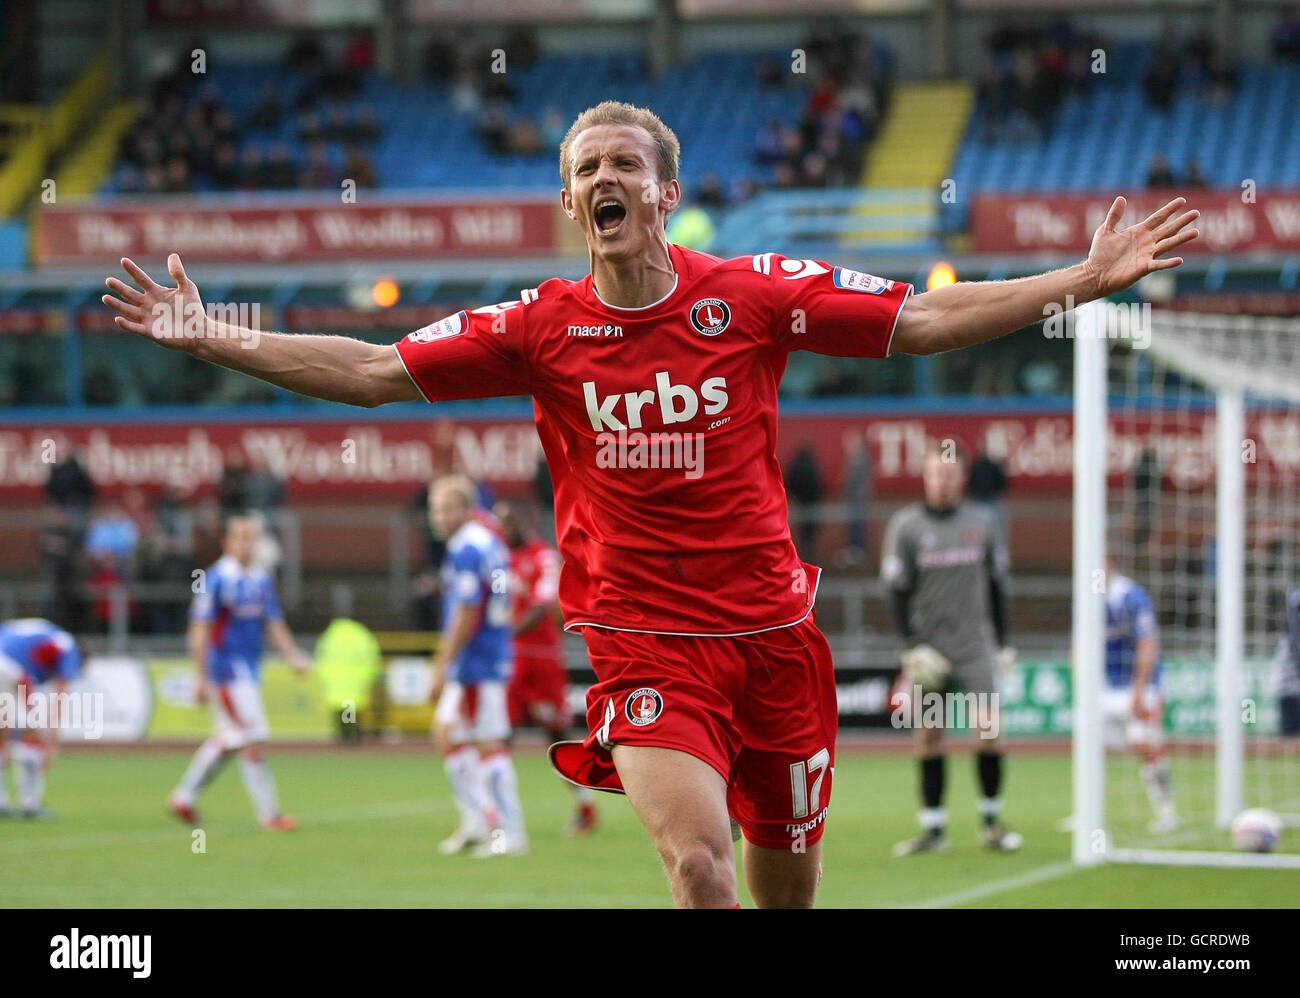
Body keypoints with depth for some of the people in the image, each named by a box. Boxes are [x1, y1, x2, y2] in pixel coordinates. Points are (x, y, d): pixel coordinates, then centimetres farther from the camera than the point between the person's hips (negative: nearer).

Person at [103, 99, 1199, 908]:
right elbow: (372, 371, 3)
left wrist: (1083, 282, -8)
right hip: (644, 647, -1)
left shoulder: (756, 294, -2)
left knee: (786, 884, 9)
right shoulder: (540, 326, 0)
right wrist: (209, 336, -3)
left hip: (773, 633, 1)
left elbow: (927, 320, 0)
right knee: (697, 861, -24)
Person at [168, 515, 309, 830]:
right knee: (254, 741, -9)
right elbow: (199, 631, -12)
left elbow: (274, 625, 13)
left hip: (250, 671, 8)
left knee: (227, 741, 14)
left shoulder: (261, 580, 10)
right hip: (226, 671, -8)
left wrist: (293, 656, -3)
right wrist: (203, 679, -14)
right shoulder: (215, 580, -12)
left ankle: (184, 797, 27)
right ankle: (269, 813, -3)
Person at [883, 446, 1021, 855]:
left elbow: (997, 586, 13)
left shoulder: (982, 522, 6)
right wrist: (912, 644, -7)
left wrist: (1002, 642, 10)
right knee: (927, 735, -1)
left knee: (988, 727, -10)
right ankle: (933, 828, 6)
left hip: (974, 644, 1)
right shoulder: (905, 525, 1)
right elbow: (897, 591, 1)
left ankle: (992, 822, 1)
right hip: (928, 645, -1)